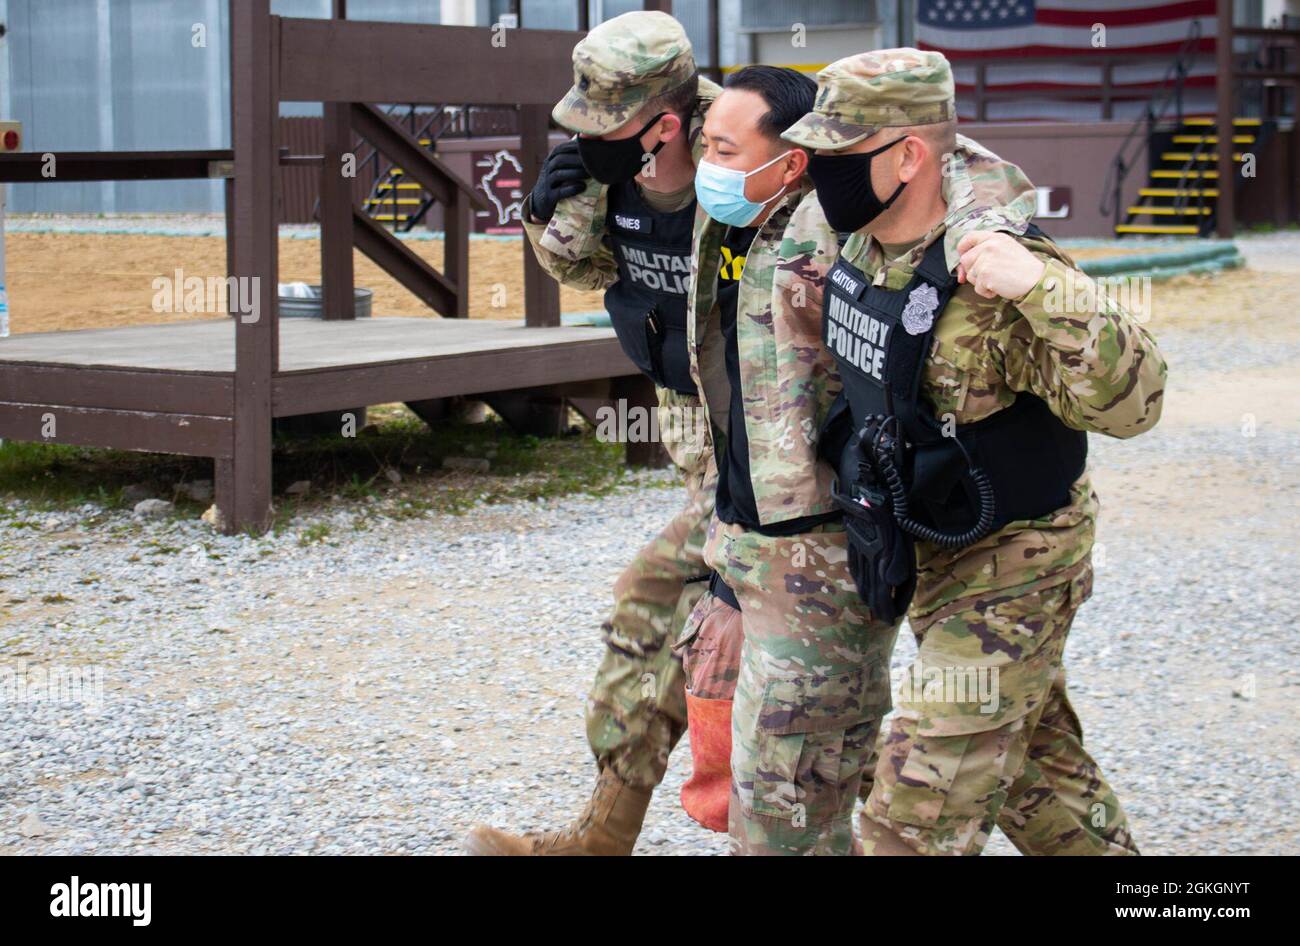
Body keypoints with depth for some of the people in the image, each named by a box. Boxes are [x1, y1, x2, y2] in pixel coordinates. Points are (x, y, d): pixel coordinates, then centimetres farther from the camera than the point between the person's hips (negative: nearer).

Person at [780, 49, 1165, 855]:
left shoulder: (992, 274, -31)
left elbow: (1128, 403, -37)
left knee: (920, 816, -5)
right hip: (928, 554, 9)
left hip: (1009, 567, -9)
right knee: (1035, 763, 24)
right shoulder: (863, 237, -5)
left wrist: (1044, 288, -48)